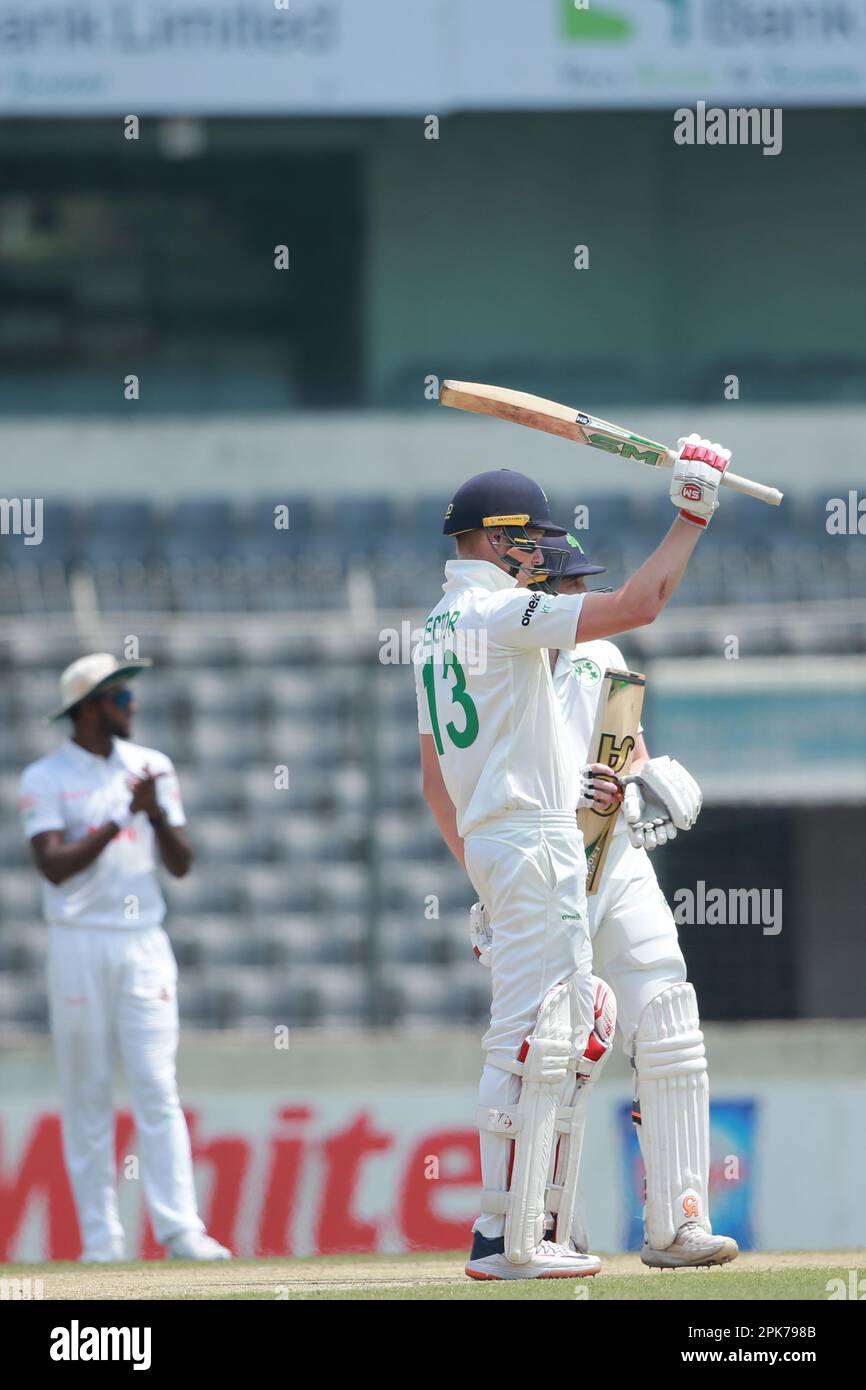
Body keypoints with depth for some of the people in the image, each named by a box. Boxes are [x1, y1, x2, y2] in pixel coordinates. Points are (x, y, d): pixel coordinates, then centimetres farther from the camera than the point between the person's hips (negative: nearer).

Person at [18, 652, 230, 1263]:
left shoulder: (151, 768, 11)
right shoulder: (46, 778, -1)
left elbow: (181, 863, 7)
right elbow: (54, 866, -13)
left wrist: (158, 812, -11)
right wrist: (121, 819, -16)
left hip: (144, 942, 3)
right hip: (79, 944, -3)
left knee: (157, 1086, -5)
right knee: (87, 1095, 0)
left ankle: (179, 1228, -10)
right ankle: (100, 1236, 3)